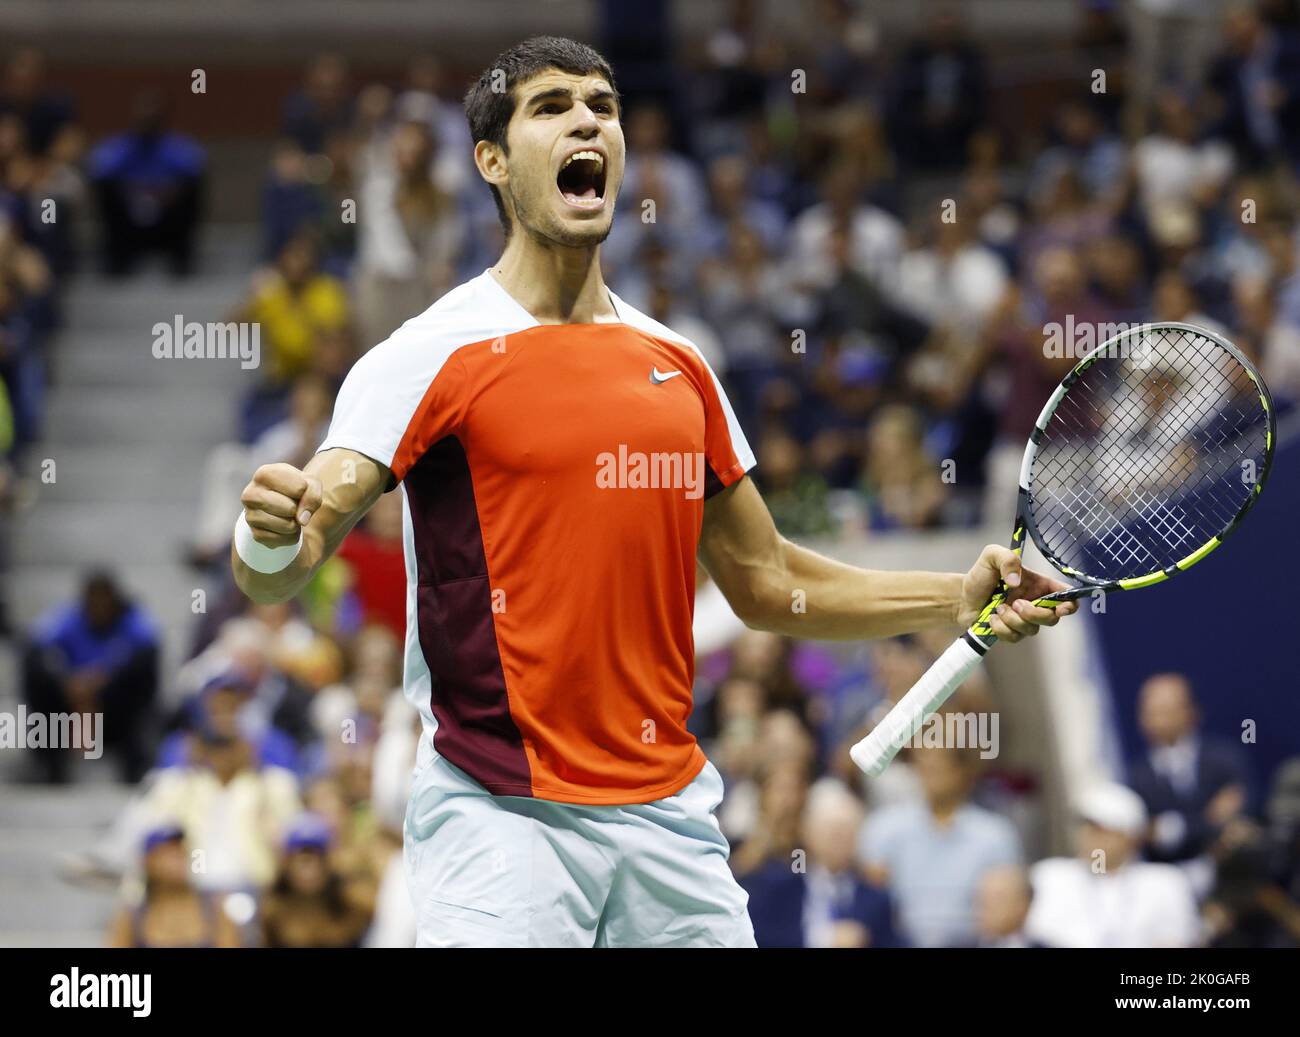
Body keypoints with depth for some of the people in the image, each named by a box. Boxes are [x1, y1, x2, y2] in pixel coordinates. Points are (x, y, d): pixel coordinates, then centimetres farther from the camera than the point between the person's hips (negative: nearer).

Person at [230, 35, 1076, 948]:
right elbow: (272, 577, -13)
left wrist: (963, 597, 12)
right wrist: (268, 536, -37)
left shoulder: (680, 366, 13)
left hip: (671, 813, 5)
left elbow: (764, 582, 21)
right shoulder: (435, 357, -6)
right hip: (502, 816, -5)